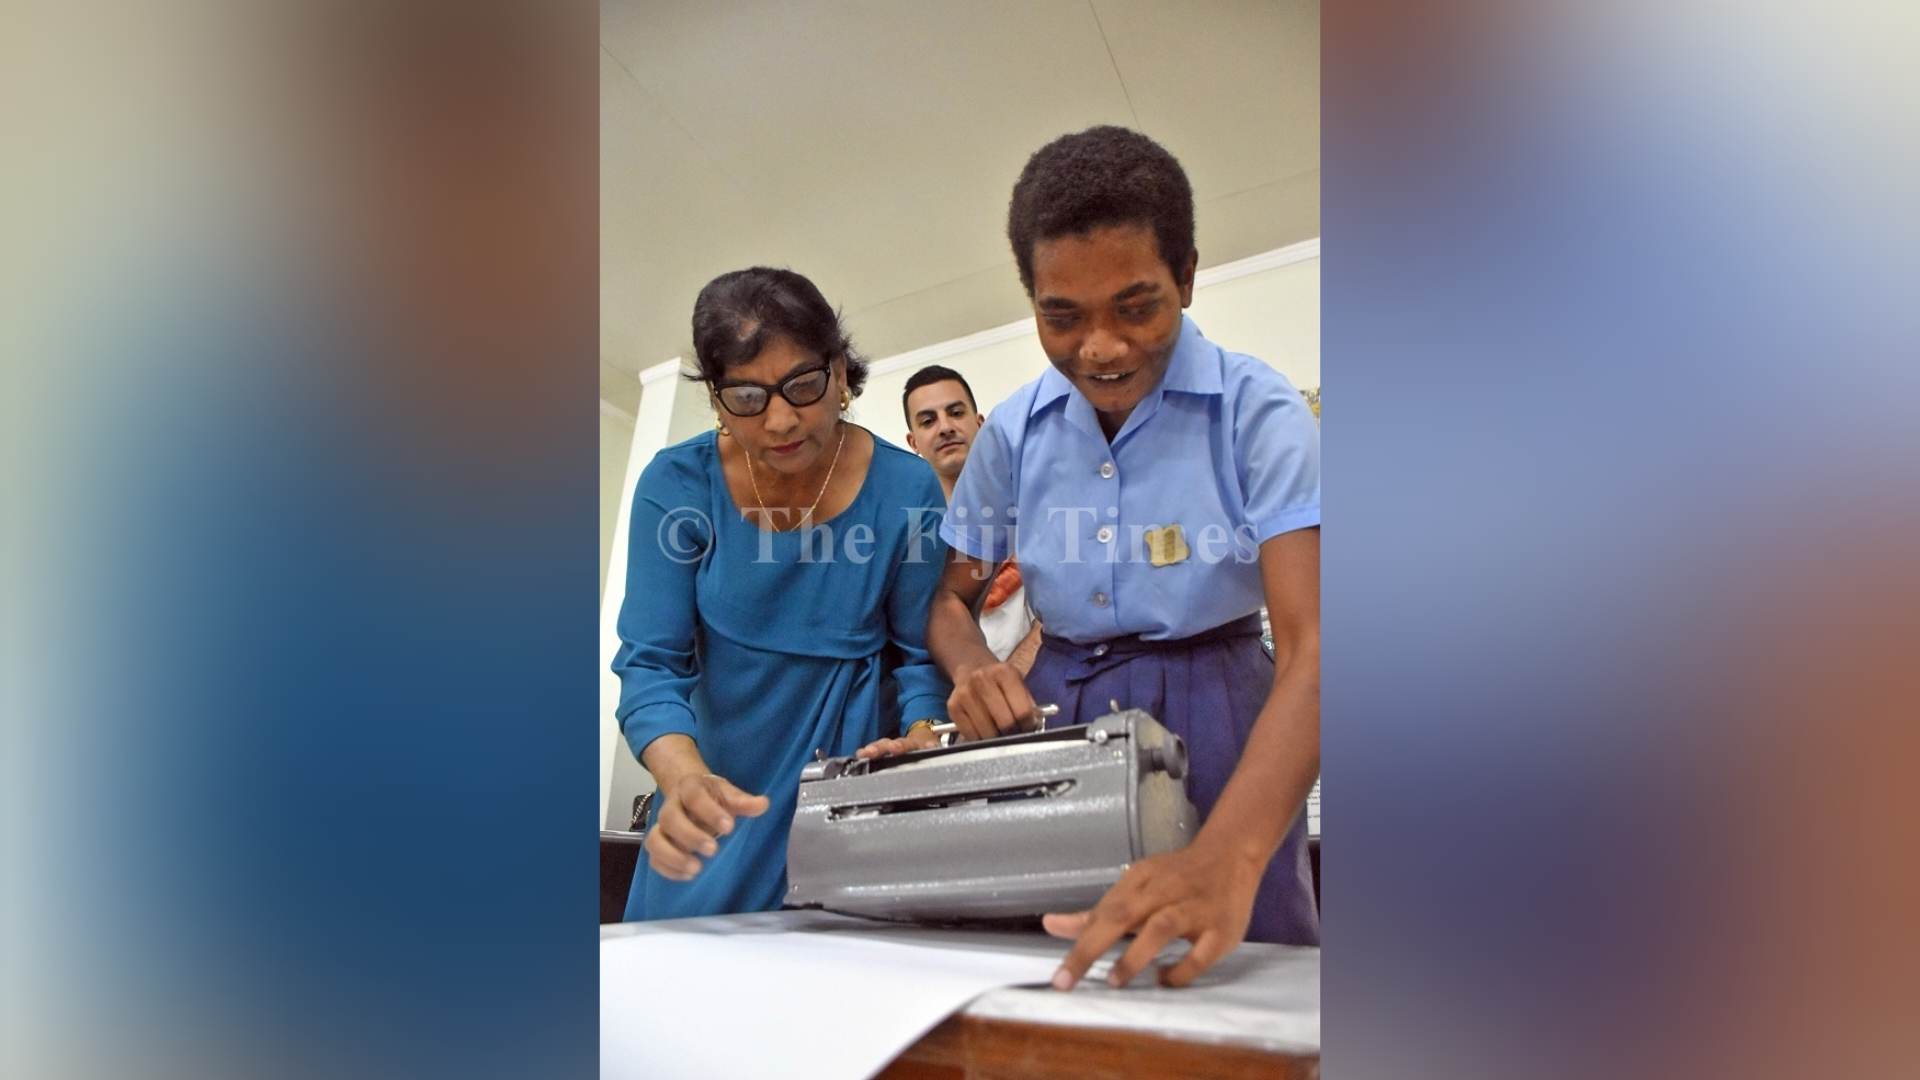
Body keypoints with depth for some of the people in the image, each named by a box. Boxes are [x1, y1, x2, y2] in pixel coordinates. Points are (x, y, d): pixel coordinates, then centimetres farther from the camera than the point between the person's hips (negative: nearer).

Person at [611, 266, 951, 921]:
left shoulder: (906, 489, -14)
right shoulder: (676, 484, -13)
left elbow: (919, 657, -5)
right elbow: (652, 663, -16)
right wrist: (684, 778, -35)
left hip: (850, 792, -1)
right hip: (719, 782, 2)